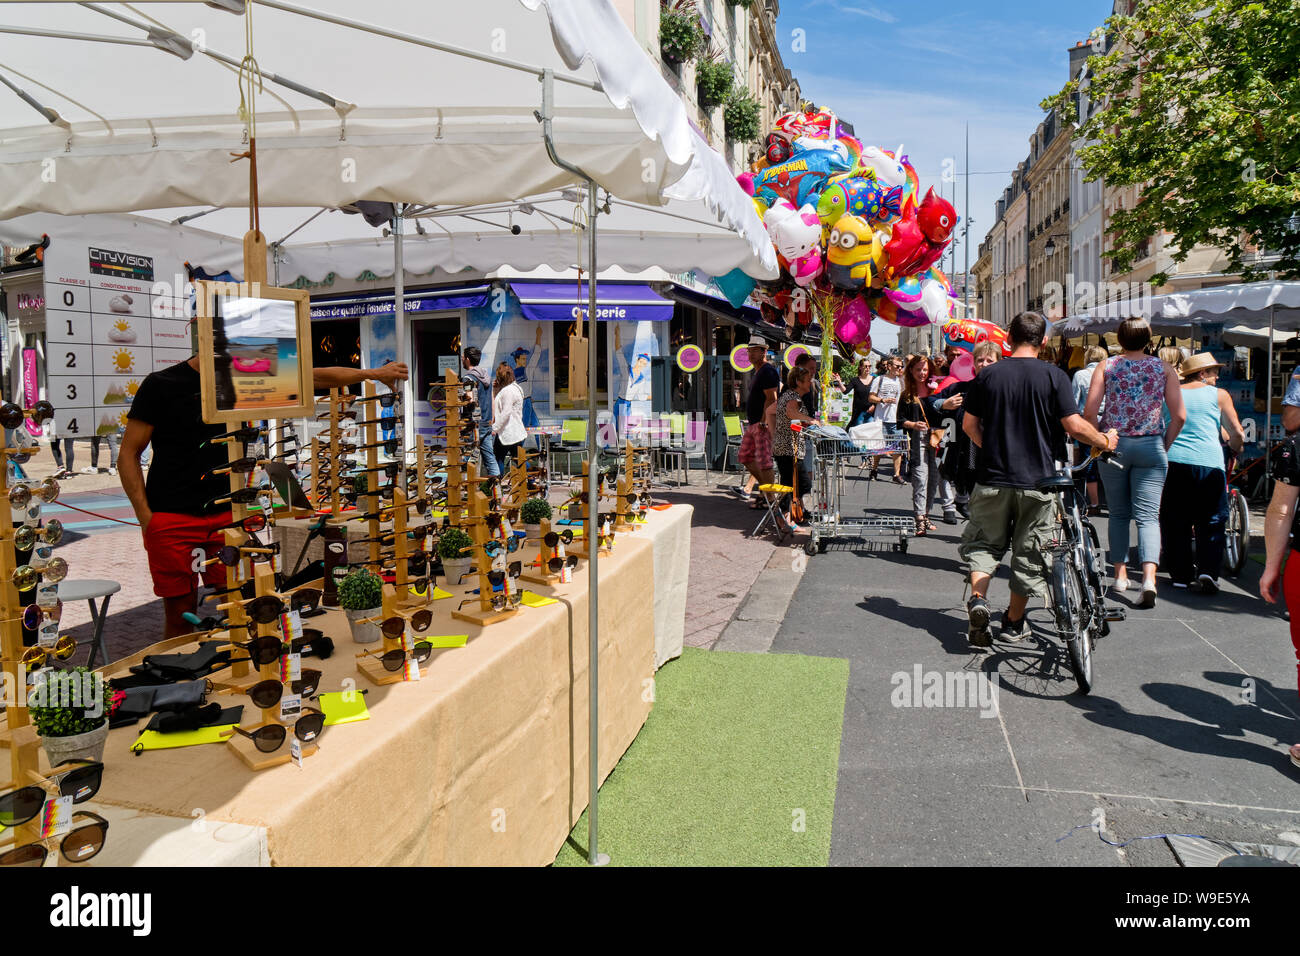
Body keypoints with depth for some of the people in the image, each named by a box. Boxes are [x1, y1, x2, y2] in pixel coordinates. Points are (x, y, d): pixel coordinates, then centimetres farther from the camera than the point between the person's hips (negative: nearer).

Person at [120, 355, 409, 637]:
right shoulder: (161, 386, -4)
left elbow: (313, 377, 7)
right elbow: (129, 454, -2)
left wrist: (373, 373, 0)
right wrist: (146, 519, -9)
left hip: (227, 513, 3)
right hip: (172, 518, -3)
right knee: (180, 616, 2)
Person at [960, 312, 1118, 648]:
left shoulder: (988, 374, 0)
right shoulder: (1054, 376, -6)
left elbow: (969, 424, 4)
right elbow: (1074, 426, -9)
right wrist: (1105, 441, 10)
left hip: (993, 477, 1)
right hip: (1038, 480, -1)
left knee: (984, 543, 14)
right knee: (1029, 551, 12)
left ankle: (978, 600, -8)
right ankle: (1014, 622, 20)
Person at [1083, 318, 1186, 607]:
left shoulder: (1106, 366, 0)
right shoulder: (1163, 368, 3)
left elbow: (1089, 413, -7)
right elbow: (1179, 416, -1)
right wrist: (1164, 446, 11)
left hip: (1113, 445, 0)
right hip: (1151, 447, 0)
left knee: (1118, 514, 13)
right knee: (1148, 515, 0)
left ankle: (1120, 574, 17)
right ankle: (1149, 576, -17)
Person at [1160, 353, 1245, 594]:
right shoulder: (1219, 395, 5)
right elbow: (1237, 434, 6)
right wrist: (1236, 448, 26)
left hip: (1171, 461, 3)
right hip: (1208, 463, -2)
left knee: (1174, 522, 9)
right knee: (1211, 522, 6)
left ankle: (1179, 574, 12)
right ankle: (1208, 571, -7)